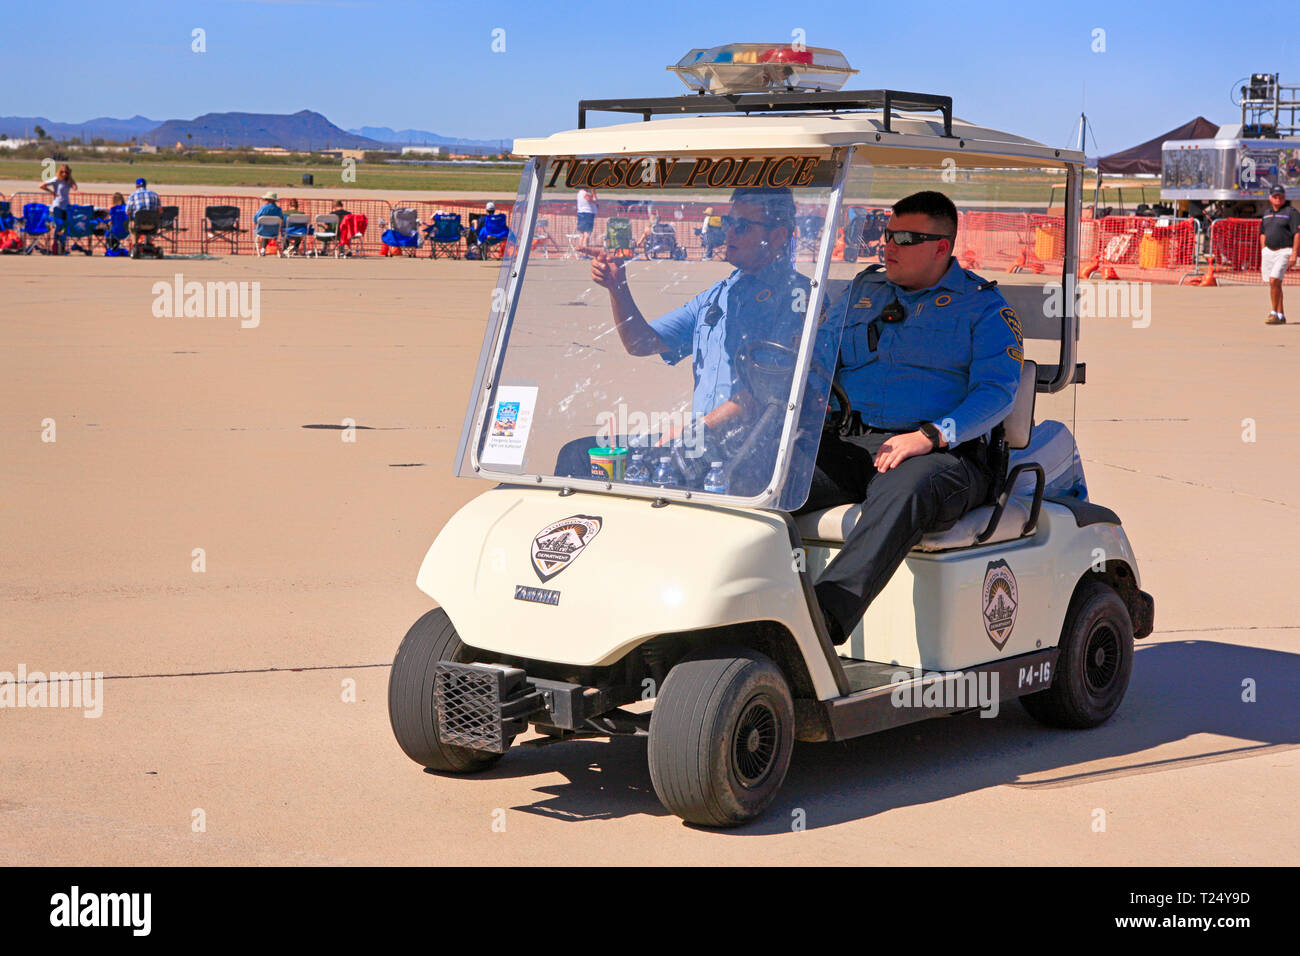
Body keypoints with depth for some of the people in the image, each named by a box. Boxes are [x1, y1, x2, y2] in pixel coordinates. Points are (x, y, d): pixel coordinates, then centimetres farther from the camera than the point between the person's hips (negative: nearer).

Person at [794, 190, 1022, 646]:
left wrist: (930, 435, -22)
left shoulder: (983, 307, 6)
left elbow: (997, 392, -6)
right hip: (852, 444, 5)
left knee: (901, 494, -40)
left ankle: (828, 614, -59)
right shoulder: (862, 291, 22)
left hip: (945, 453, -5)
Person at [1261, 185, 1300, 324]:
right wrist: (1263, 253, 15)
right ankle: (1281, 316, 12)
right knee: (1274, 284, 6)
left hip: (1284, 251, -7)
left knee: (1274, 281, -18)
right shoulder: (1267, 214, 16)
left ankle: (1274, 314, -12)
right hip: (1268, 251, 7)